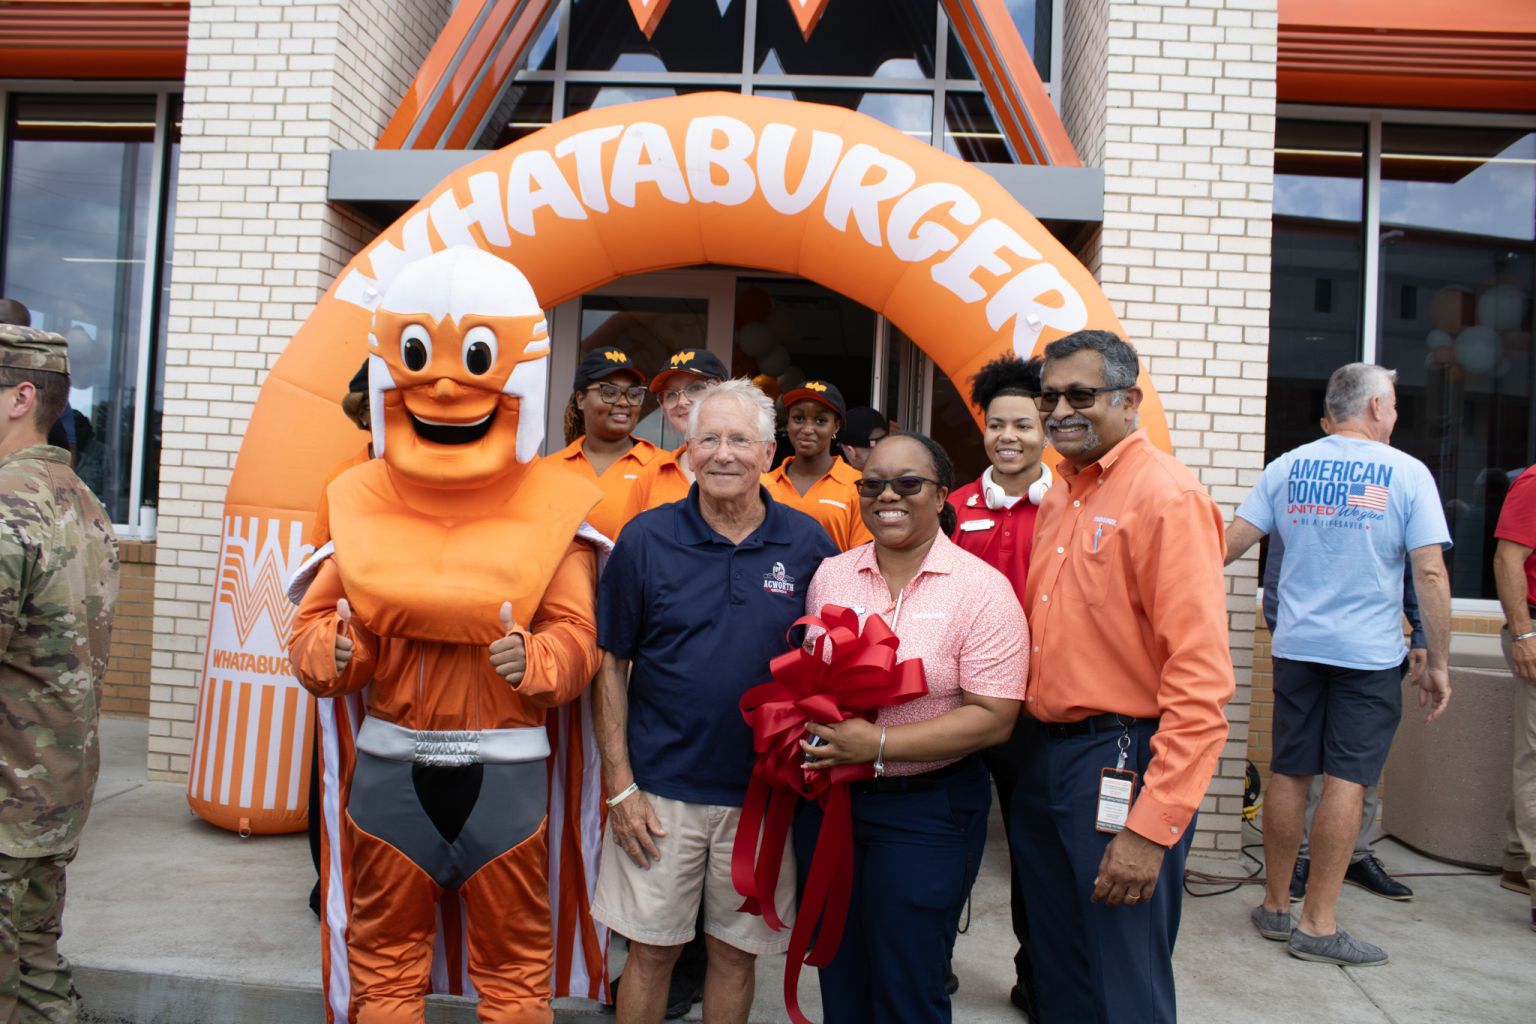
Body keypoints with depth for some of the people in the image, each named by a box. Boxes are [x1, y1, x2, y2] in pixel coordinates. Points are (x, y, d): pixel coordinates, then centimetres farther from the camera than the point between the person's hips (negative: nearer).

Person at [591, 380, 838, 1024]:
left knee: (736, 952, 15)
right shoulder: (645, 538, -5)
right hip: (661, 788, -1)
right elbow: (611, 664, -2)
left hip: (765, 791, 1)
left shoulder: (808, 544, -3)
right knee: (651, 951, 10)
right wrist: (620, 786, -6)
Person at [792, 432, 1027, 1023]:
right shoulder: (830, 576, 5)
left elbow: (993, 718, -16)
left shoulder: (981, 589, -11)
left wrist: (878, 745, -22)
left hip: (926, 811, -4)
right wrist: (803, 734, -6)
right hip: (825, 801, 5)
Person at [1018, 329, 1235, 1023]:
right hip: (1041, 754, 8)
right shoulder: (1059, 496, 11)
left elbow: (1200, 680, -21)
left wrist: (1152, 827, -23)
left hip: (1119, 764, -8)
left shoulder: (1166, 495, -15)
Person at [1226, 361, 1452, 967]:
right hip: (1369, 652, -3)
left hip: (1297, 646, 3)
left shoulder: (1288, 467, 3)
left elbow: (1231, 543, 0)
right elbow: (1430, 573, -8)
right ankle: (1318, 924, 4)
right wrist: (1439, 663, -2)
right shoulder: (1407, 473, -4)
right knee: (1346, 781, 0)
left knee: (1288, 774, 10)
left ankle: (1275, 907, 20)